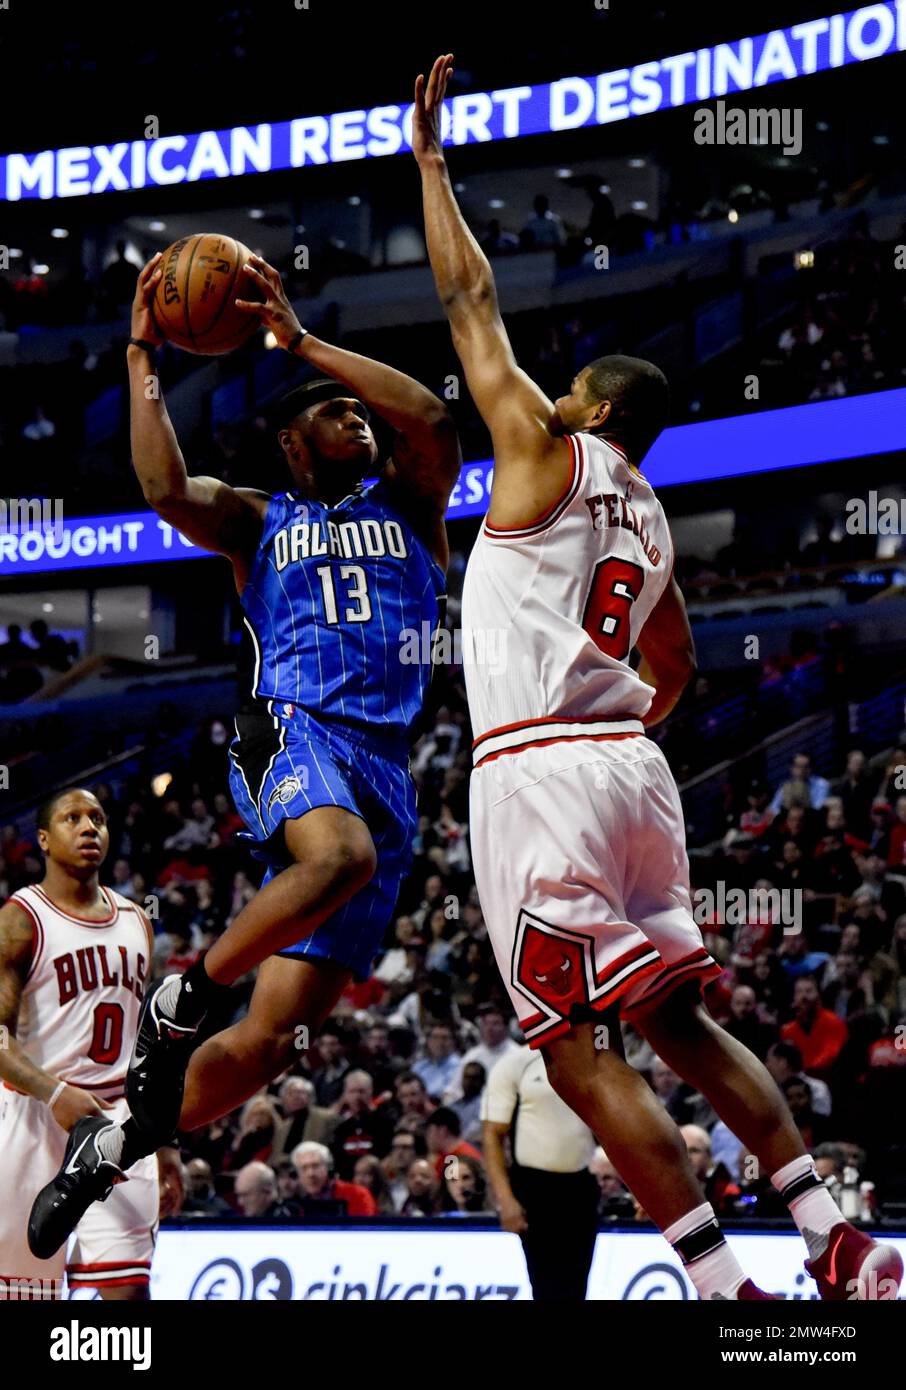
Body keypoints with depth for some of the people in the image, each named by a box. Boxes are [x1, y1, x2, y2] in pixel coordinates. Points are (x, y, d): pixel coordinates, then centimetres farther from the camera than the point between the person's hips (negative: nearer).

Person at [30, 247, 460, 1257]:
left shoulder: (408, 509, 23)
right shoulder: (254, 521, 18)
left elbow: (432, 419, 2)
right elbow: (166, 490, -4)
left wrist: (299, 338, 1)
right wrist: (141, 357, 0)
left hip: (385, 768, 3)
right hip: (290, 732, -3)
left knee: (271, 1039, -5)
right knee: (342, 853, -42)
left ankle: (115, 1145, 13)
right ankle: (180, 1001, -24)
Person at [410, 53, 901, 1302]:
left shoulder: (549, 452, 0)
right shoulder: (650, 520, 20)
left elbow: (470, 300, 4)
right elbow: (678, 669, 32)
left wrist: (430, 160, 12)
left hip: (537, 770, -8)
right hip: (632, 764, 8)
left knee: (578, 1050, -8)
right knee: (680, 1022, 15)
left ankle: (728, 1289, -15)